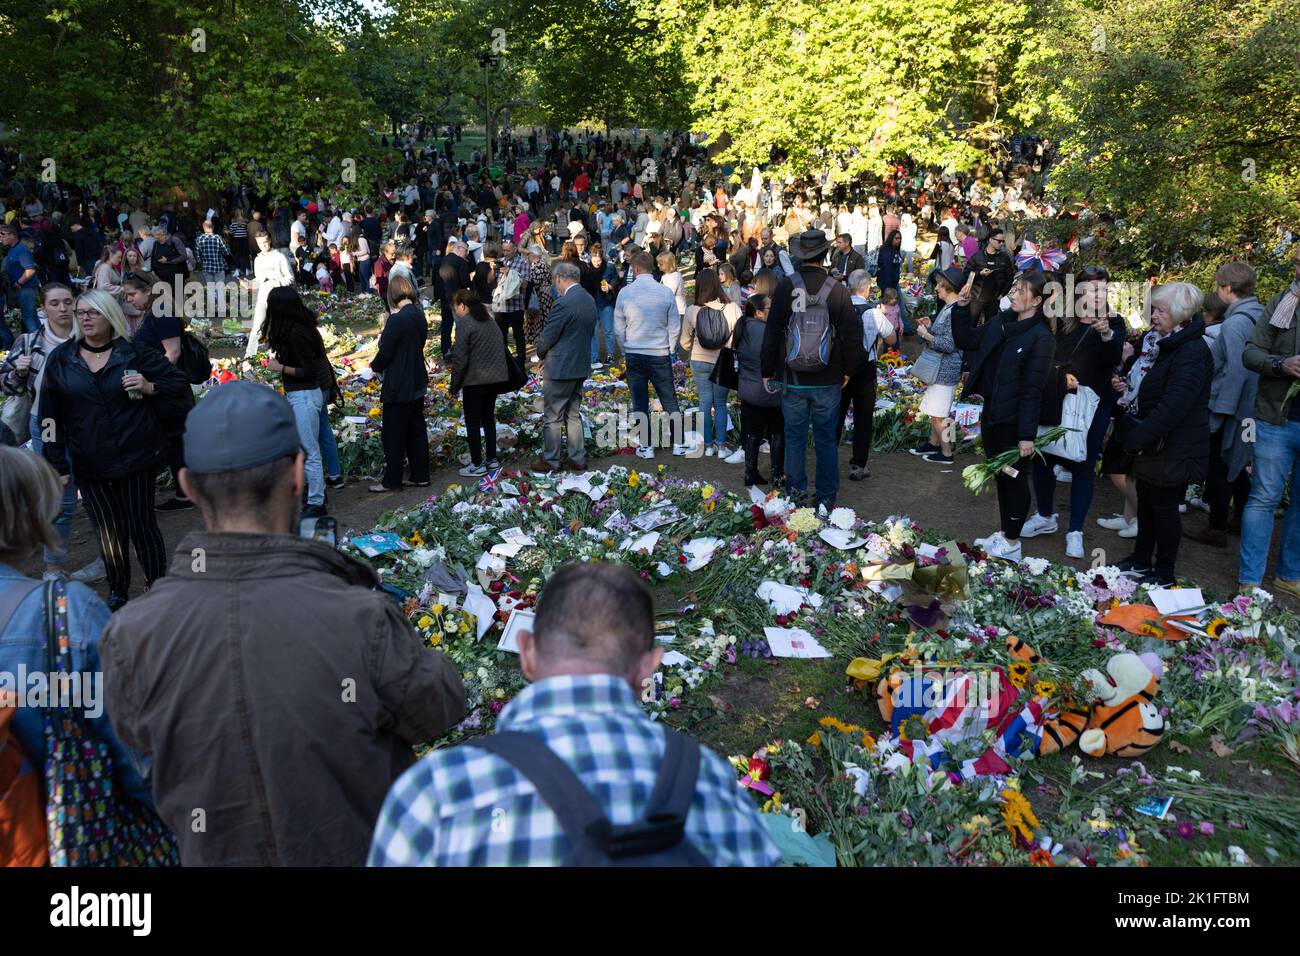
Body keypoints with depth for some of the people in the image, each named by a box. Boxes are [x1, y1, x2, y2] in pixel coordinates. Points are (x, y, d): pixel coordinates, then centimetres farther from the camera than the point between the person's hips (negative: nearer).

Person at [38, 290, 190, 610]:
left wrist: (150, 388, -15)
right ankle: (118, 592, 25)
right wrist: (58, 465, 3)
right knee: (108, 531, 8)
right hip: (89, 462, 2)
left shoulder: (134, 354, -2)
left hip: (135, 457, -2)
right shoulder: (60, 359, 3)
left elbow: (179, 381, 5)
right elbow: (51, 416, 6)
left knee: (142, 525, 2)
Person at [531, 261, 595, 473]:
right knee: (573, 414, 17)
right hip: (581, 366, 8)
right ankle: (578, 459, 22)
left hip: (560, 368, -8)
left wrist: (542, 355, 4)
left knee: (552, 417, 4)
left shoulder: (563, 303, -21)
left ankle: (550, 461, 12)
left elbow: (547, 337, -18)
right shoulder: (589, 300, 6)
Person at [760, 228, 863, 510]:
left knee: (795, 437, 12)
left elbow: (772, 332, -5)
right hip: (828, 380, 0)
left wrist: (768, 370, 6)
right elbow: (852, 335, -2)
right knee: (826, 439, 10)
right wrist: (848, 370, 12)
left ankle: (796, 492, 19)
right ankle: (826, 497, 16)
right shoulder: (837, 289, -8)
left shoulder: (786, 286, -9)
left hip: (793, 378, 0)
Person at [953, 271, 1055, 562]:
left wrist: (1027, 434, -18)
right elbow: (966, 340, 13)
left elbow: (1032, 390, -18)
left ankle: (1012, 543, 18)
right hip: (991, 414, 7)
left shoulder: (1041, 337, -16)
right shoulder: (1000, 322, 5)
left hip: (1014, 420, -7)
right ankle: (1003, 532, 33)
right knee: (1001, 476, 18)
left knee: (1014, 478, 5)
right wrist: (962, 307, 0)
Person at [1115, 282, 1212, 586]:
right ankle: (1141, 561, 32)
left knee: (1165, 507, 2)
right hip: (1153, 444, 10)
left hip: (1174, 448, -10)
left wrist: (1137, 438, -21)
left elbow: (1172, 407, -26)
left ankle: (1163, 574, 15)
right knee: (1146, 503, 18)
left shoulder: (1192, 353, -21)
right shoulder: (1171, 345, 11)